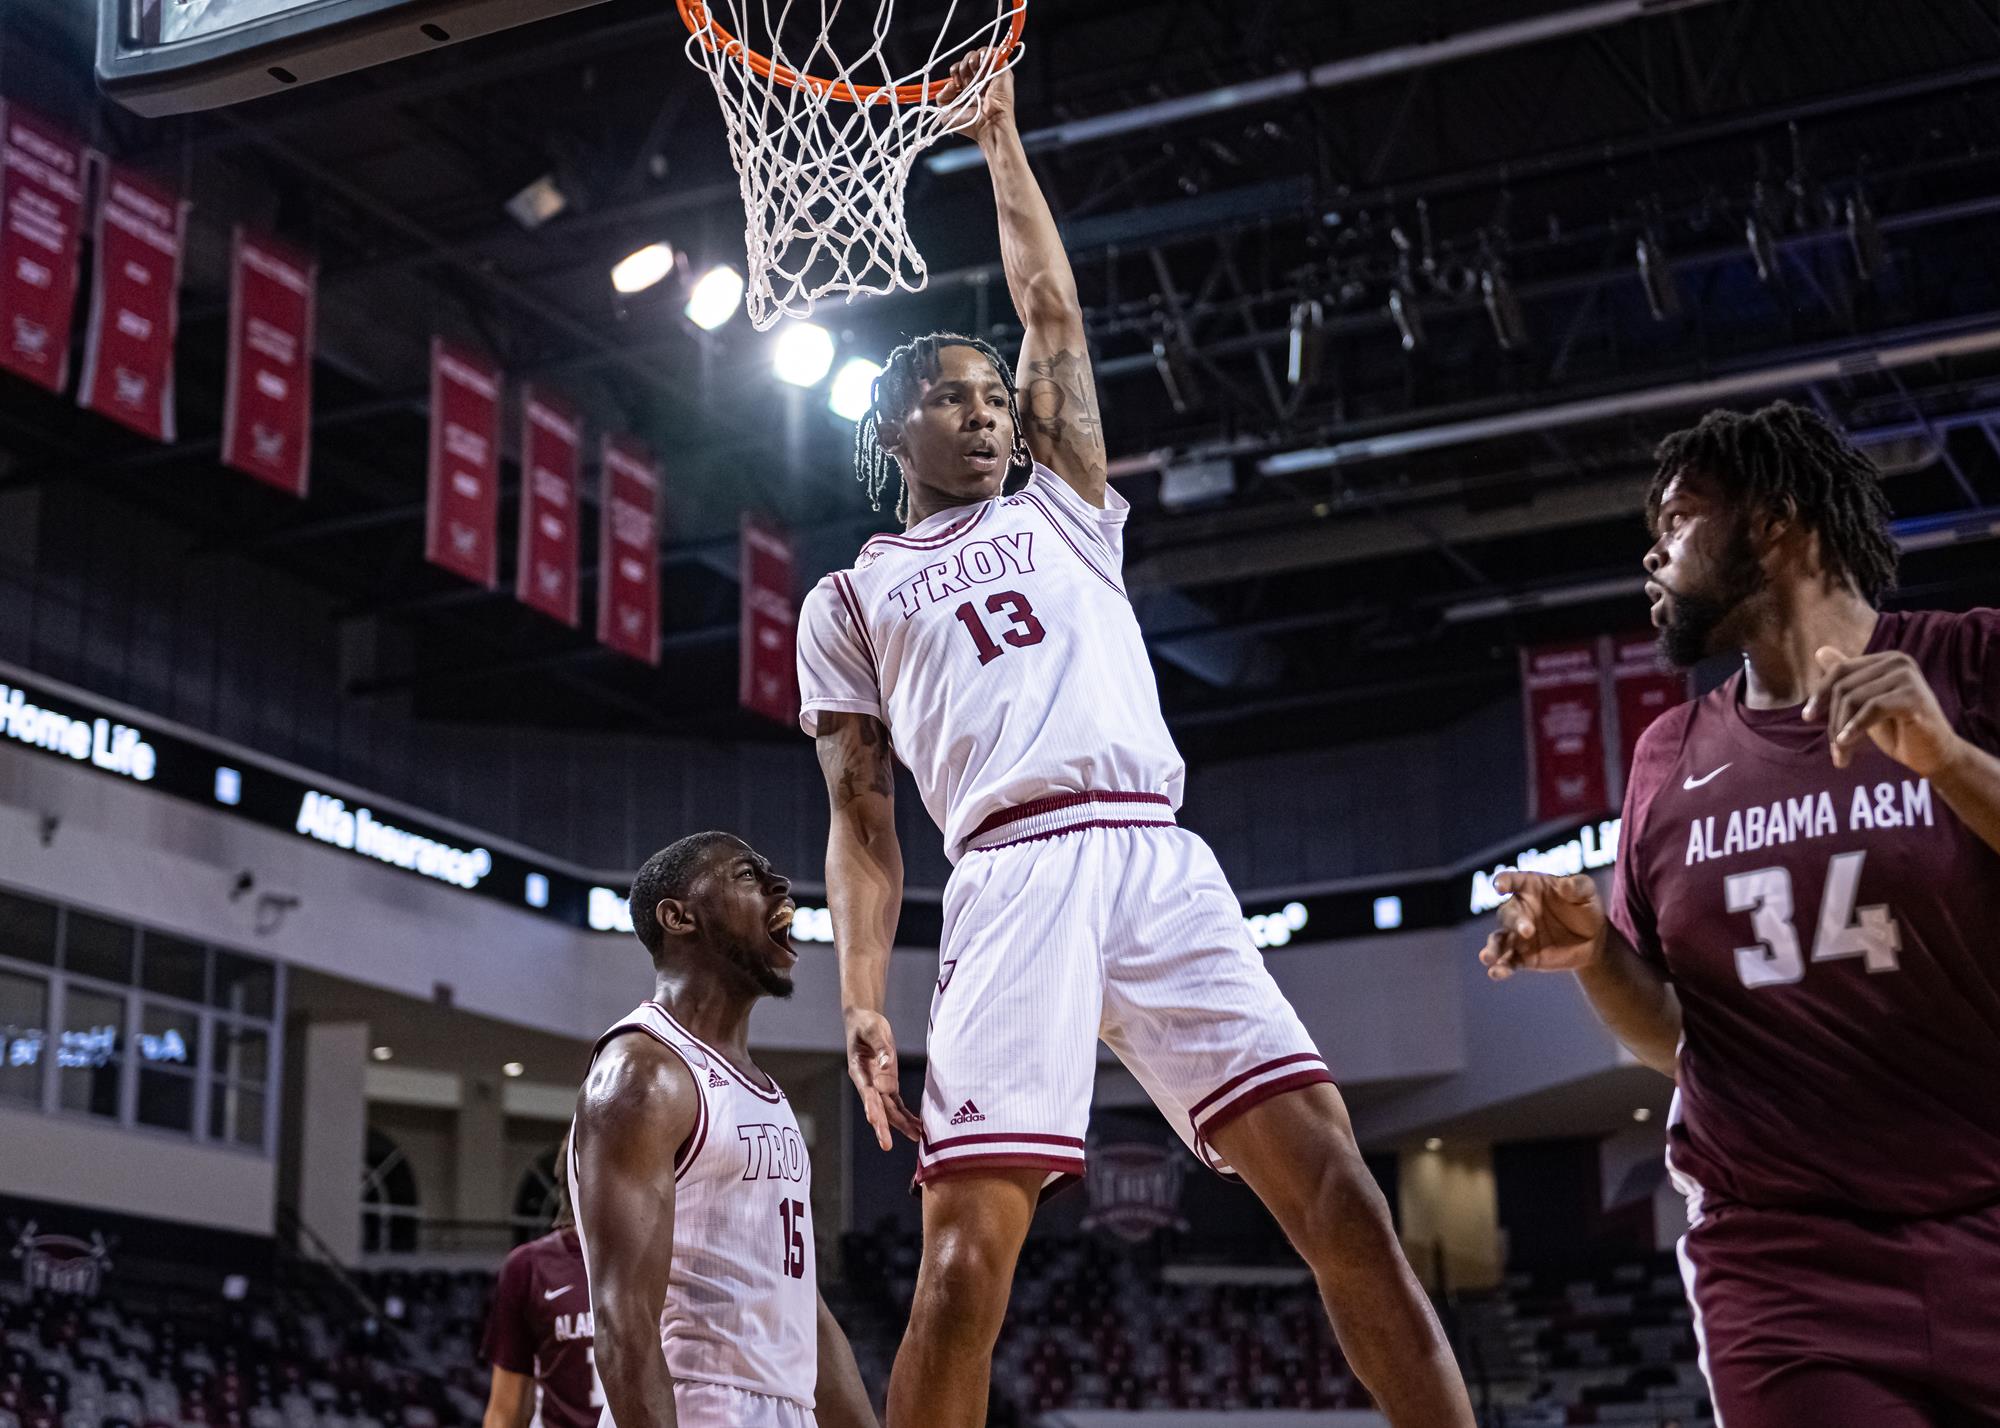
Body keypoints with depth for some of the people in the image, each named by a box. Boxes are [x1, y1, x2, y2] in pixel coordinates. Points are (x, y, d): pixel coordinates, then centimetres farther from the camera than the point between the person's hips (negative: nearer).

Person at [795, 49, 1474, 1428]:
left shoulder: (1062, 508, 28)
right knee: (968, 1254, -13)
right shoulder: (851, 600, 22)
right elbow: (862, 823, 13)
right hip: (1012, 878, -2)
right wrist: (863, 1000, 1)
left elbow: (1053, 307, 25)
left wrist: (999, 137, 30)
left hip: (1162, 862, 2)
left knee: (1332, 1180, -10)